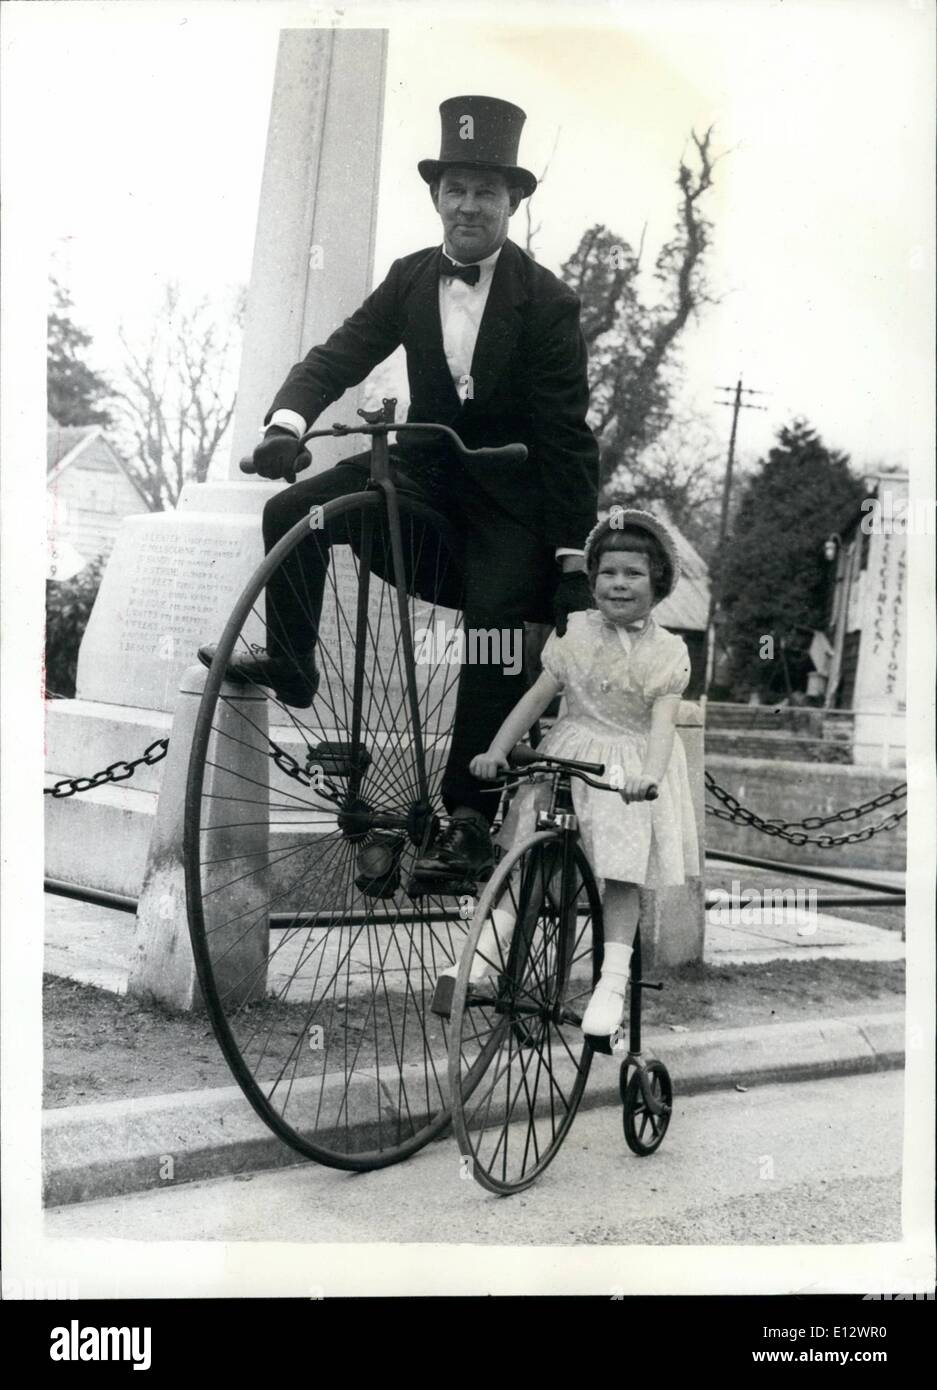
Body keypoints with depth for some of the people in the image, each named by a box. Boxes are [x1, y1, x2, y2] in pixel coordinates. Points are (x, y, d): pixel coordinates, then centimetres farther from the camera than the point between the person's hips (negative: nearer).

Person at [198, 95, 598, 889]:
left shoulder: (546, 303, -15)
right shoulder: (411, 279, -1)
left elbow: (568, 437, -15)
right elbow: (342, 354, -8)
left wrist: (573, 559, -17)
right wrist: (288, 420, -30)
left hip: (508, 491, -4)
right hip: (426, 464, 4)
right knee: (293, 511, -16)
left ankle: (468, 819, -5)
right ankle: (290, 667, -1)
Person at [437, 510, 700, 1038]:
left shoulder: (667, 650, -7)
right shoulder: (575, 632, -1)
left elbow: (663, 718, -18)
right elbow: (537, 696, -1)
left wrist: (650, 775, -35)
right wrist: (496, 750, -10)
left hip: (631, 768, -2)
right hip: (567, 754, 3)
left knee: (621, 868, -8)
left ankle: (613, 981, -6)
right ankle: (492, 942, 3)